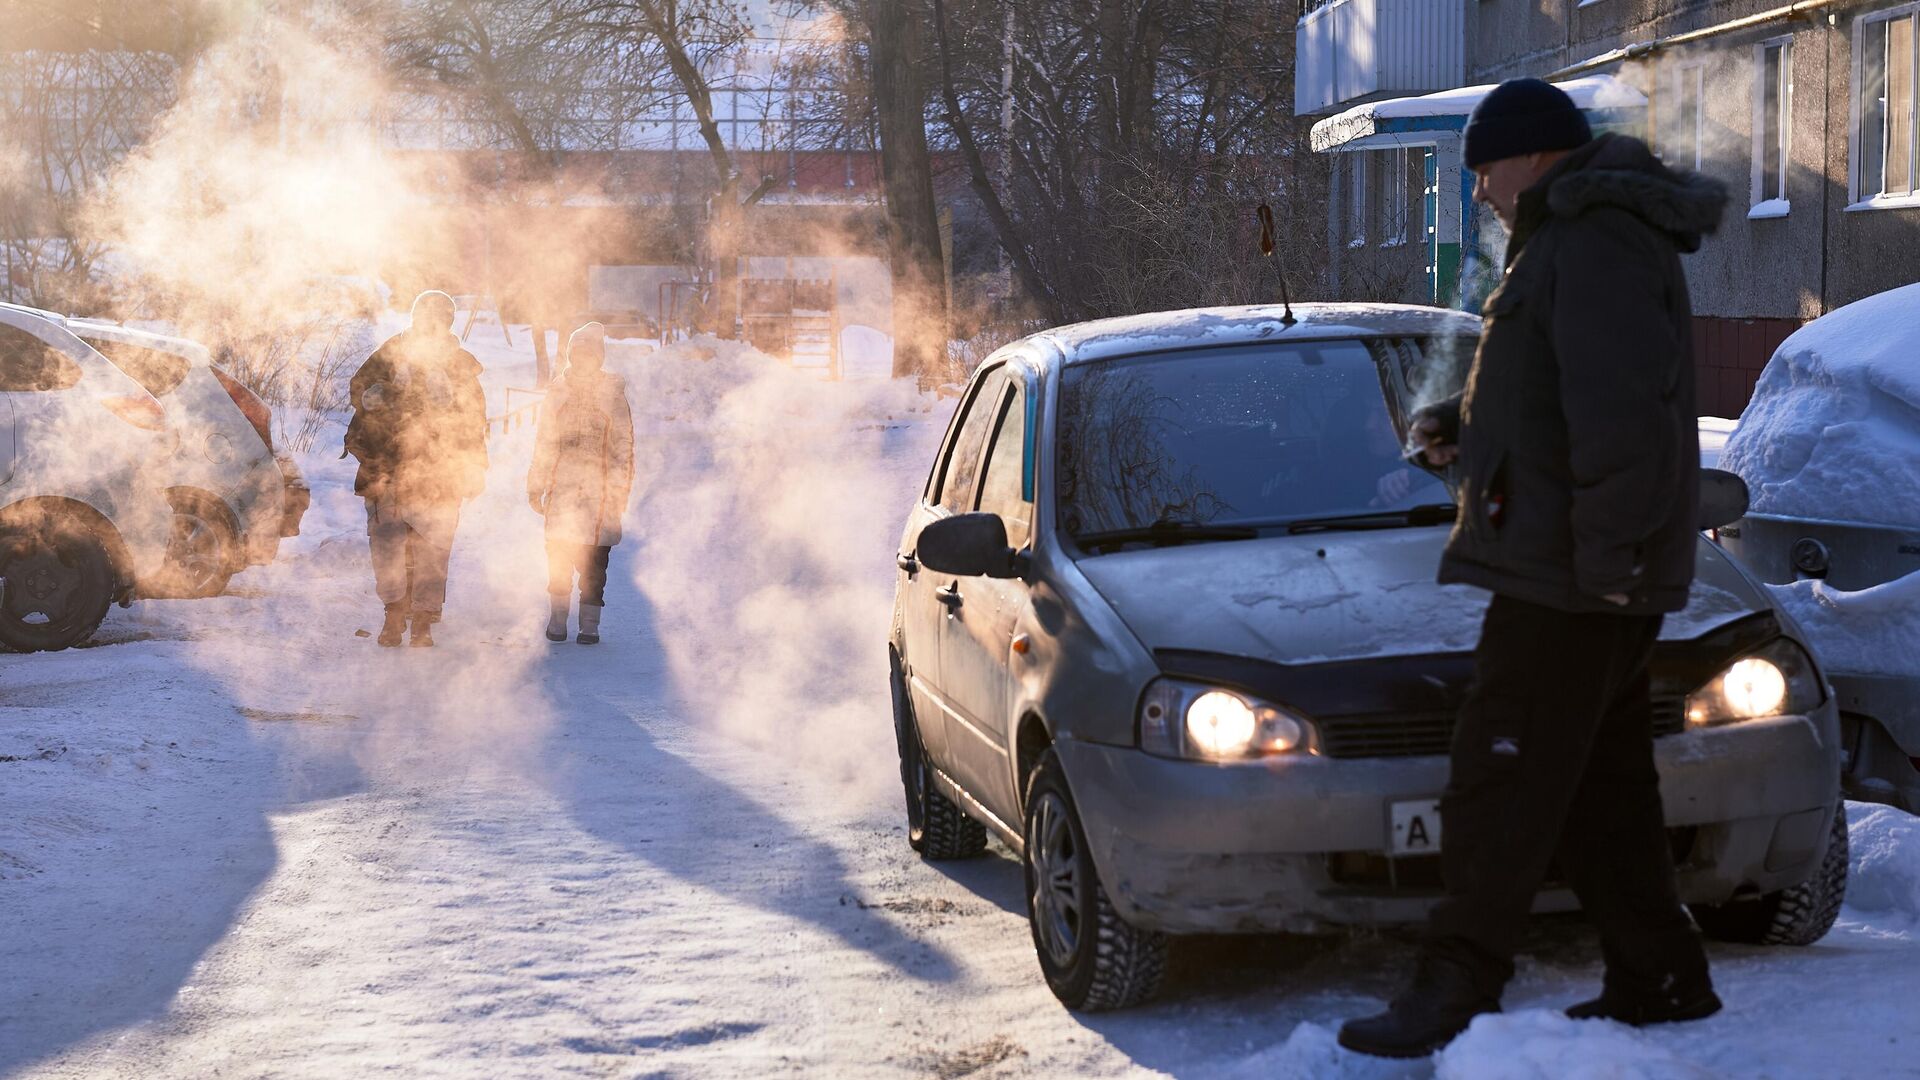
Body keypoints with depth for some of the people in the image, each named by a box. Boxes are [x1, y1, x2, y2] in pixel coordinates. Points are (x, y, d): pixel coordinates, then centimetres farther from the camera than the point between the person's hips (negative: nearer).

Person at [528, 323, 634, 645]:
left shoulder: (613, 394, 4)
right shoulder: (558, 392, 11)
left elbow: (623, 446, 3)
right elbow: (544, 443, 16)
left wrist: (620, 490, -2)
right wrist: (536, 486, 12)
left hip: (598, 490, -2)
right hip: (562, 485, 2)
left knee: (593, 561, -2)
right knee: (558, 553, -2)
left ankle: (590, 625, 5)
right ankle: (557, 621, 9)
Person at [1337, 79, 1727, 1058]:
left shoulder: (1598, 243, -15)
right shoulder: (1565, 243, 20)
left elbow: (1621, 406, -25)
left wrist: (1607, 546, -27)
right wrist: (1463, 427, 13)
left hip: (1567, 574, -11)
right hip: (1575, 573, 11)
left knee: (1501, 779, -9)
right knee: (1601, 781, 14)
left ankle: (1455, 990, -7)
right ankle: (1658, 979, 20)